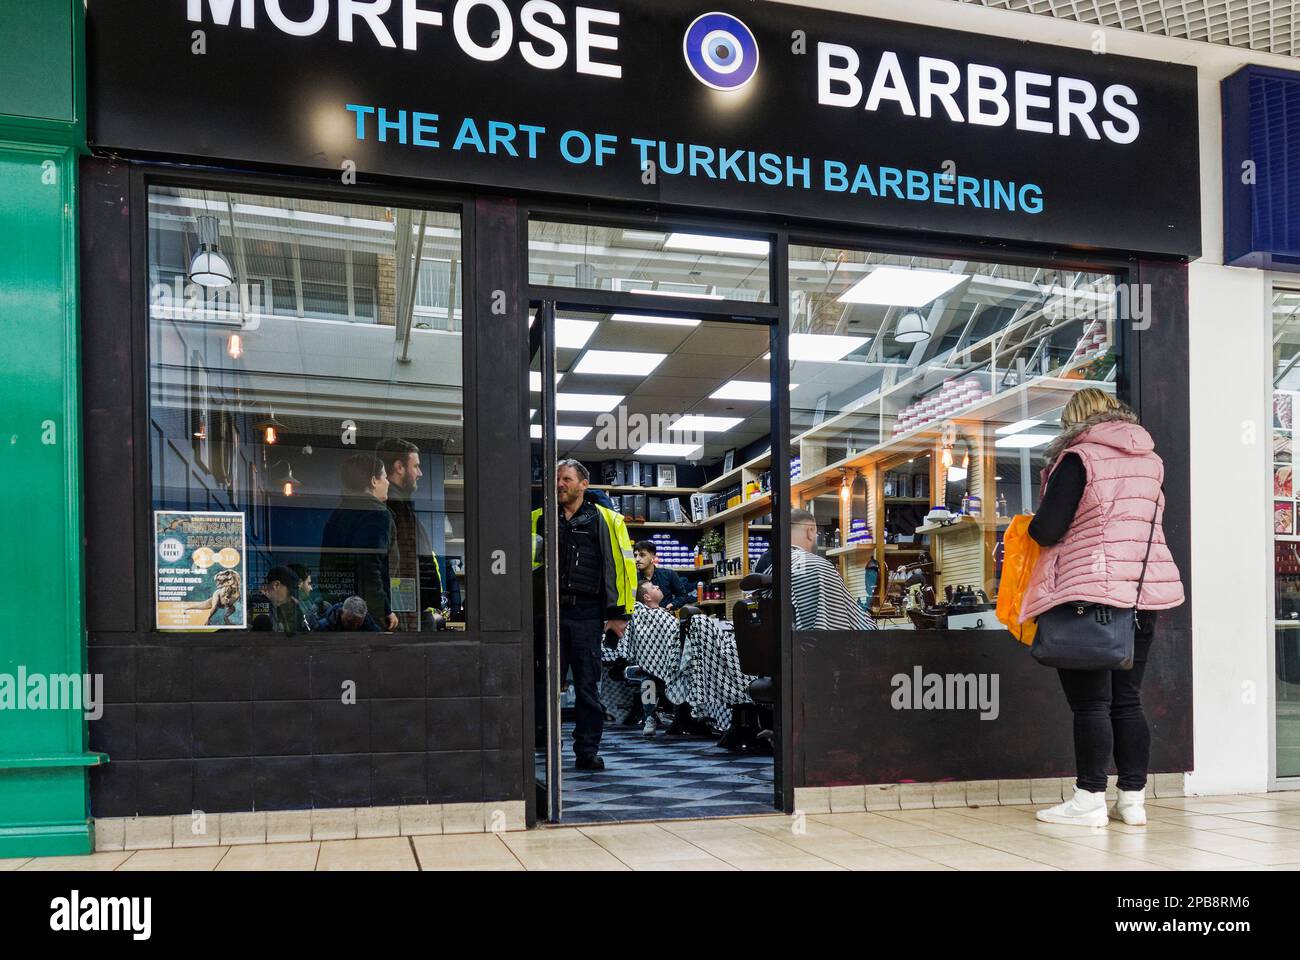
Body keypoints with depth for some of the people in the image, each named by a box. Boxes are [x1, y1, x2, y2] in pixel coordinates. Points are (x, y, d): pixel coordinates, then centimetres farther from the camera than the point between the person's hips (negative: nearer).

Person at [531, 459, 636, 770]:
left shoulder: (605, 520, 5)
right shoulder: (539, 519, 13)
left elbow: (623, 566, 2)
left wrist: (619, 614, -3)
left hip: (587, 614, -2)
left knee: (588, 686, 3)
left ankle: (587, 751, 11)